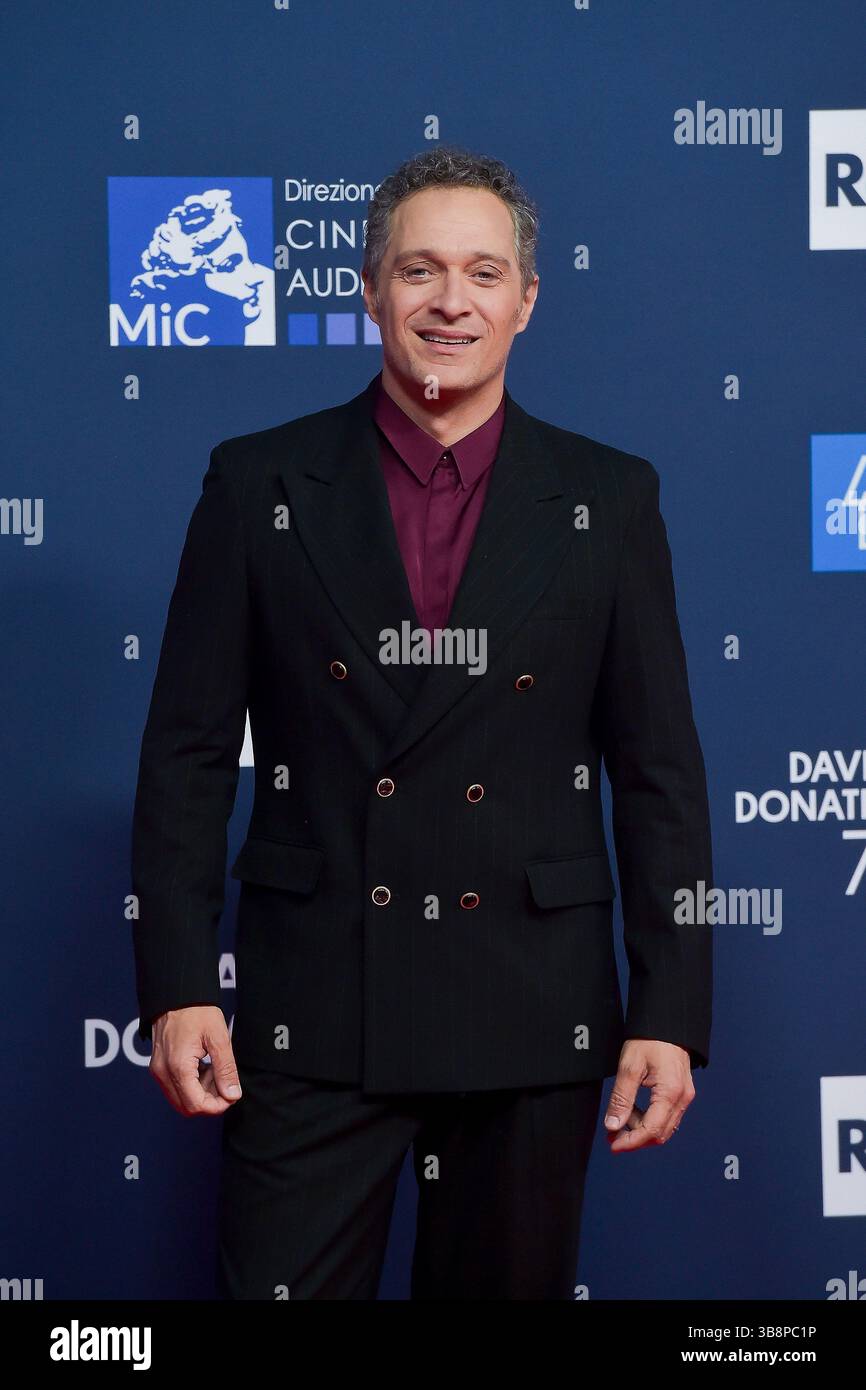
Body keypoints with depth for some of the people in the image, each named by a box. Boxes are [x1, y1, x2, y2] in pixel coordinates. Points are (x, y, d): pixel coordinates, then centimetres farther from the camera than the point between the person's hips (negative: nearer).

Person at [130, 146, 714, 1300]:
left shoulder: (609, 500, 4)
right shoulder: (258, 483, 3)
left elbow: (658, 772, 3)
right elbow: (188, 752, 2)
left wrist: (670, 1013, -2)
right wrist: (176, 987, -5)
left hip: (534, 1021, 1)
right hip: (310, 1015, -1)